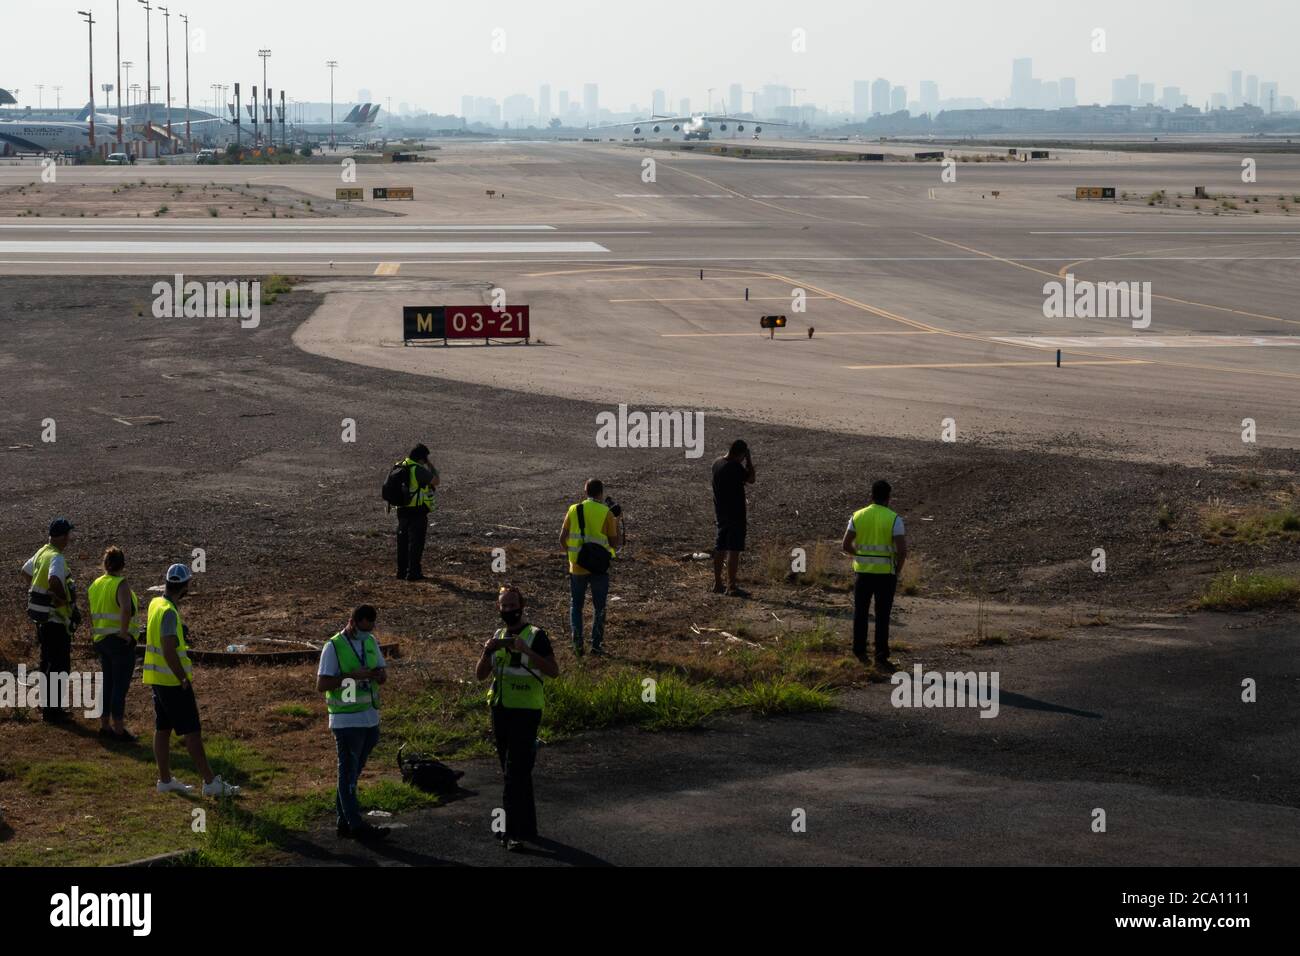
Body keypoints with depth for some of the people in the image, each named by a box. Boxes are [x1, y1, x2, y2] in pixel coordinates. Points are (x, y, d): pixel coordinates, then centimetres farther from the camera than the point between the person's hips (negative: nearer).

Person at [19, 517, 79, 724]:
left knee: (47, 663, 20)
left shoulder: (41, 553, 8)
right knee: (60, 666, -2)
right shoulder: (57, 558, -21)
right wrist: (66, 600, -23)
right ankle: (53, 710, 2)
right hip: (56, 620, -10)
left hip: (42, 619, 10)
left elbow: (25, 573, 24)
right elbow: (54, 581, -38)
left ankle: (47, 705, 30)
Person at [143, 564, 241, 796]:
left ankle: (165, 780, 18)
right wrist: (184, 680, -20)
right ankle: (210, 782, -3)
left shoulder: (156, 603, 8)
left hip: (158, 679, 9)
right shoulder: (169, 612, -21)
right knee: (192, 732, -5)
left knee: (162, 729, 13)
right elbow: (169, 651, -25)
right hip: (173, 681, -9)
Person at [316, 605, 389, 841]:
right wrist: (354, 675, -24)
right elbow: (321, 684, -15)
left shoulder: (371, 642, 8)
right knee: (349, 774, -2)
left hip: (370, 717, 7)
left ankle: (344, 821, 17)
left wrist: (380, 674, -11)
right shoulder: (334, 647, -11)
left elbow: (383, 671, 14)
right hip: (347, 721, -7)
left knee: (354, 771, 11)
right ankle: (356, 825, -1)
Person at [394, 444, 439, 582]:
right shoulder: (417, 469, -19)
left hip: (402, 510, 8)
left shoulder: (400, 467, 6)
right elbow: (435, 481, -13)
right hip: (417, 512, -8)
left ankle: (402, 571, 22)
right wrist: (431, 466, -1)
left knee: (403, 541, 16)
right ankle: (413, 573, 0)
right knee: (416, 542, 0)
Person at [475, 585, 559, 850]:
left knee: (516, 772, -12)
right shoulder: (497, 637, 12)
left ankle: (515, 830, -11)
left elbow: (554, 671, -15)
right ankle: (526, 826, 24)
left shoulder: (536, 636, -6)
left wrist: (527, 651, -26)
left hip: (525, 711, -7)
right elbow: (480, 675, 9)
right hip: (500, 709, 7)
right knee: (514, 772, 14)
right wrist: (487, 651, -9)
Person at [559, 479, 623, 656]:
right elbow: (616, 543, -5)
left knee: (576, 605, 15)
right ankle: (596, 645, 10)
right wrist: (618, 522, 7)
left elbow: (562, 539, 1)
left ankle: (577, 641, 5)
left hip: (577, 567, 2)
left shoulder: (573, 510, -2)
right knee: (598, 608, 12)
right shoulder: (606, 513, -9)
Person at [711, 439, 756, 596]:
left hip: (720, 511, 9)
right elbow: (751, 479, -9)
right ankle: (731, 586, -6)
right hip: (735, 513, -9)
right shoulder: (735, 467, -21)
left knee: (720, 548, 14)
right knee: (734, 549, -5)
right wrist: (748, 460, -5)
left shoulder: (717, 463, 6)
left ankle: (717, 584, 20)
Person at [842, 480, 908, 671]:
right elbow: (902, 550, -16)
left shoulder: (857, 517, -1)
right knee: (882, 617, 3)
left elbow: (845, 545, -1)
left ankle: (859, 652, 24)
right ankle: (881, 658, 0)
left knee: (860, 613, 18)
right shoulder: (894, 519, -10)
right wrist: (897, 570, 0)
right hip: (885, 573, -3)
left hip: (862, 571, 3)